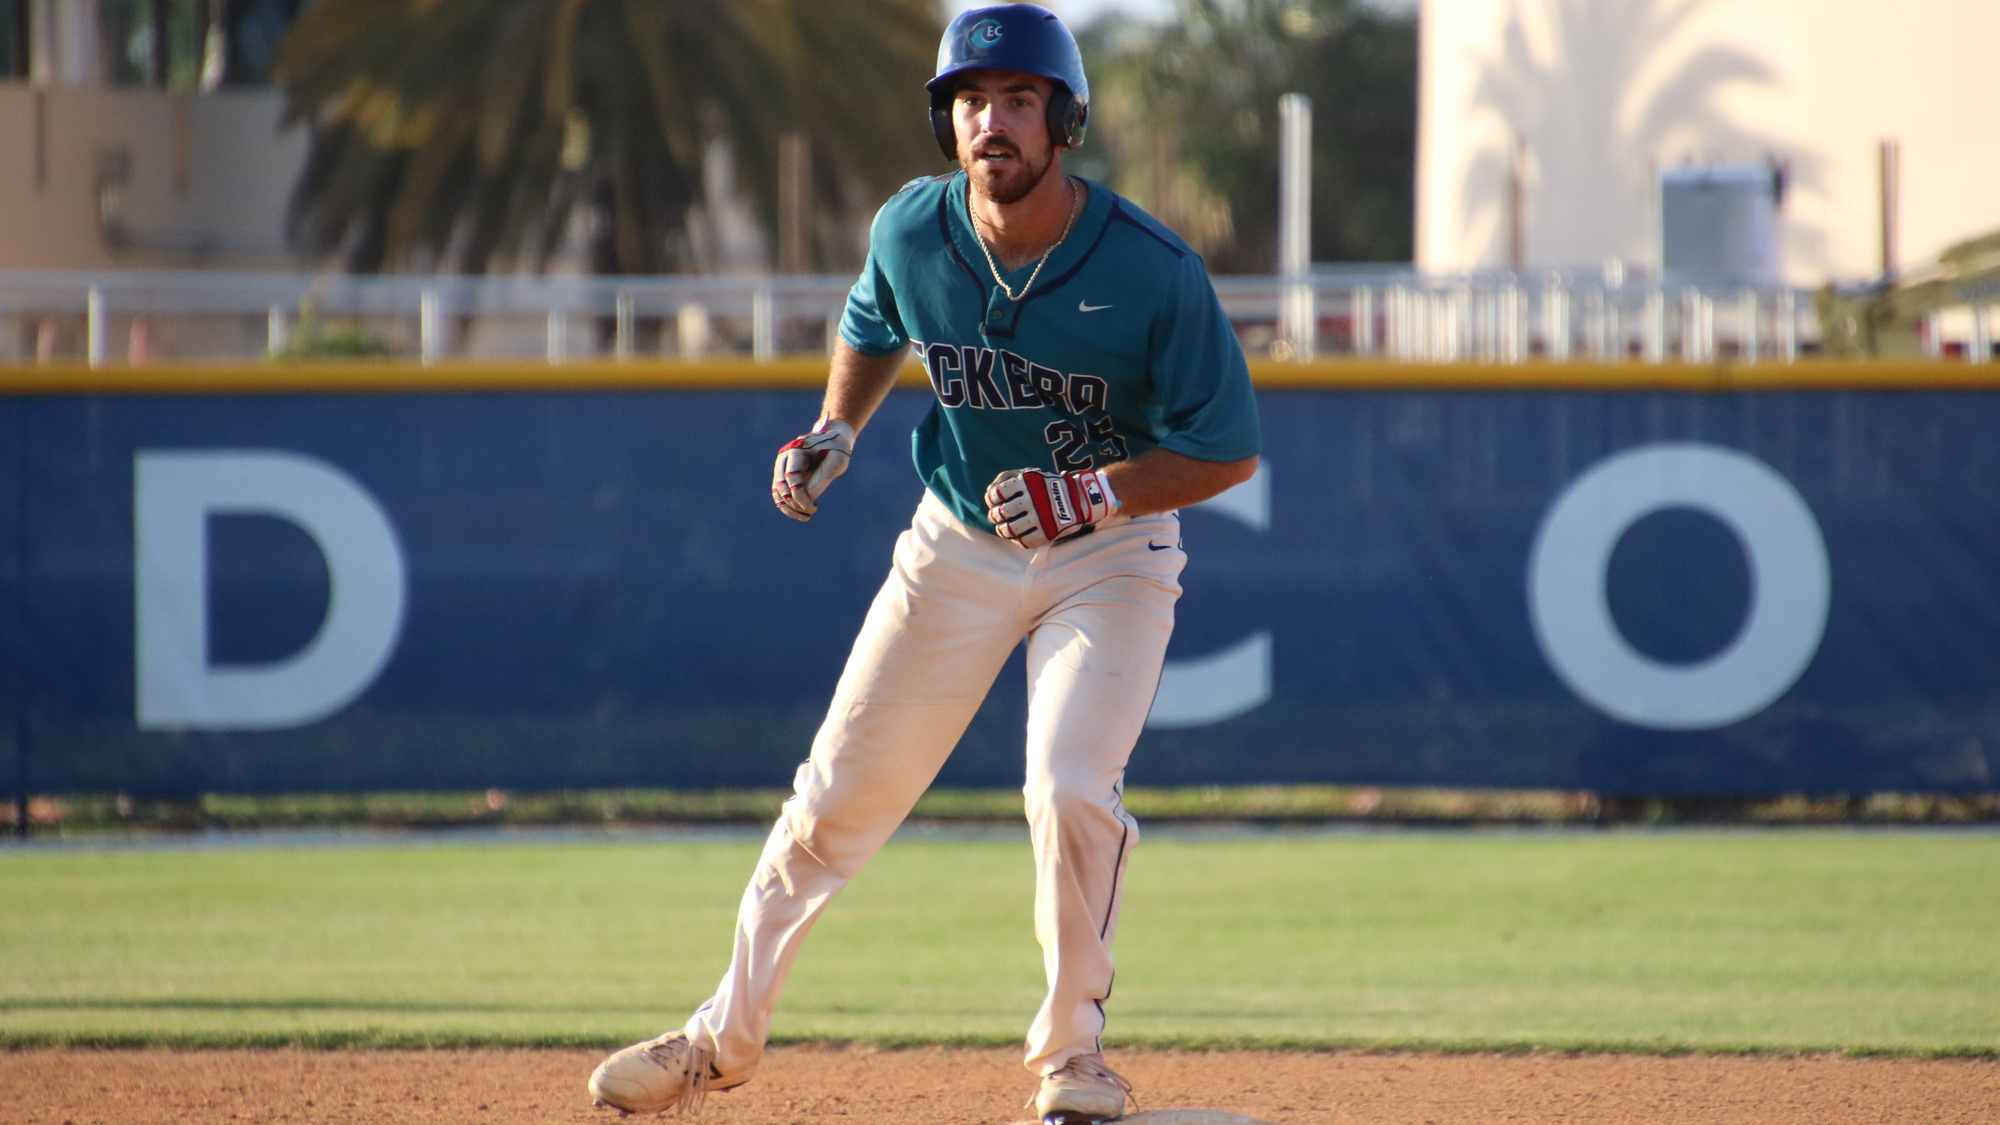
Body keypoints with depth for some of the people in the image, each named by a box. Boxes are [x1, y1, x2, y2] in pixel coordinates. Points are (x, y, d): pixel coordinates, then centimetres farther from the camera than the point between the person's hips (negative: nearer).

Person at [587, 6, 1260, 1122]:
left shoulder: (1155, 271, -25)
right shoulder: (912, 231, -13)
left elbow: (1229, 452, -17)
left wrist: (1095, 492, -30)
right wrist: (836, 430, -4)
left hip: (1109, 554, -4)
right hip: (958, 544, 4)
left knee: (1072, 790, -22)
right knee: (839, 796, 6)